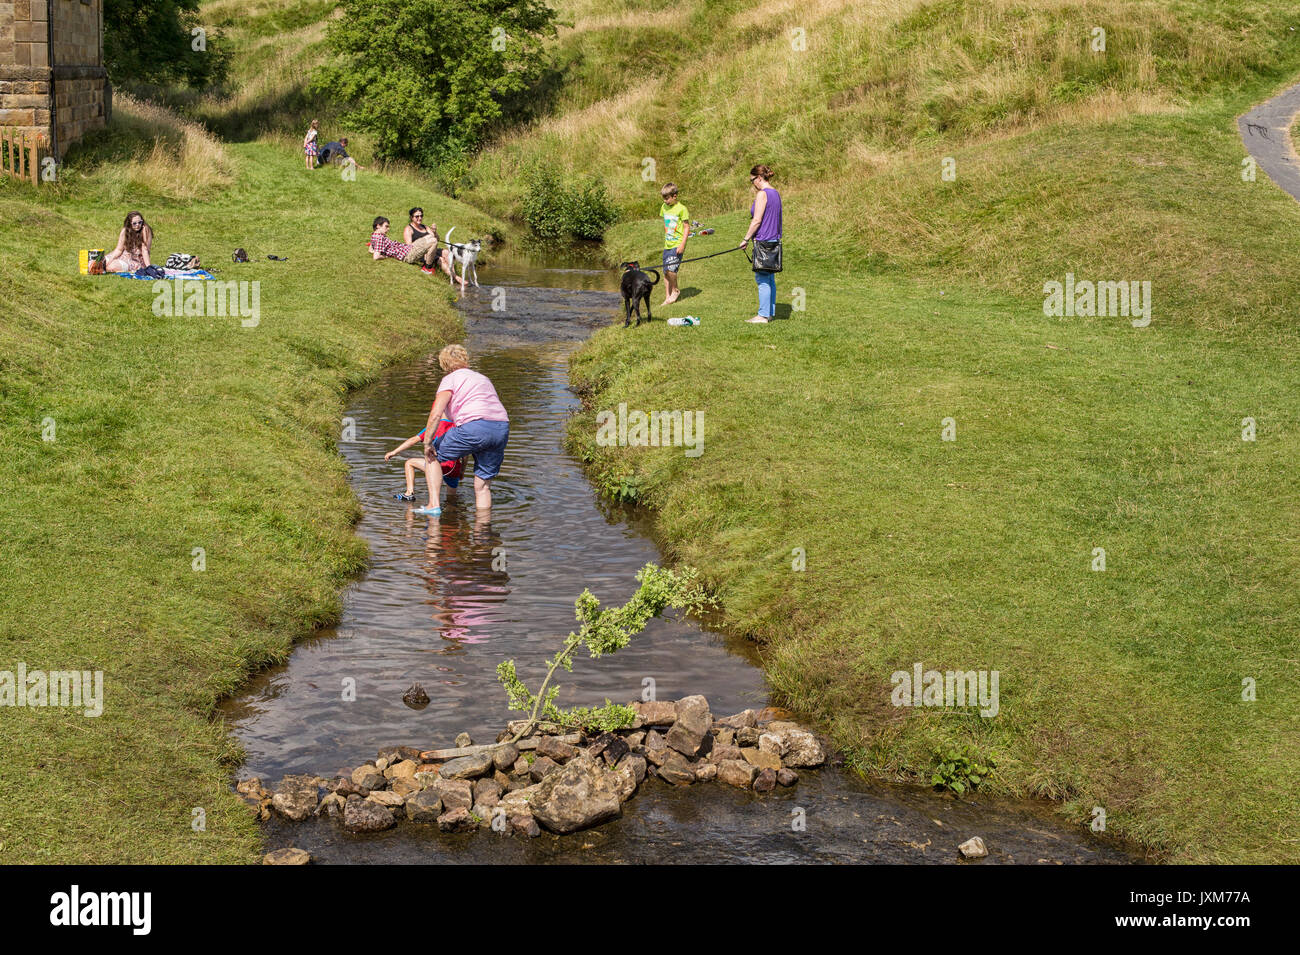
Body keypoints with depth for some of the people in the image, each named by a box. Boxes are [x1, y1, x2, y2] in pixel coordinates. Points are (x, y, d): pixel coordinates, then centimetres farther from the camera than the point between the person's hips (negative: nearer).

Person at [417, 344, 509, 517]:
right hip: (502, 429, 6)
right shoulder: (482, 378, 31)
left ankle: (433, 505, 6)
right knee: (483, 485, 16)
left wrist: (427, 443, 2)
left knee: (434, 456, 15)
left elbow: (435, 414, -4)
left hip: (475, 427, -6)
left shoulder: (450, 379, 10)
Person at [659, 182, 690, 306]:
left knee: (671, 269, -19)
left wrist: (682, 244, -15)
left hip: (677, 245, -7)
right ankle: (667, 297, 13)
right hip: (667, 245, 7)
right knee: (666, 271, 5)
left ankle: (675, 290, 5)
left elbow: (687, 227, -10)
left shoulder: (681, 209, -11)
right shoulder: (664, 207, 9)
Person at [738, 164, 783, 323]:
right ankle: (770, 312, 18)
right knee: (770, 279, 13)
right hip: (774, 240, 9)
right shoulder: (776, 193, 13)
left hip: (763, 241, -9)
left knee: (762, 280, -6)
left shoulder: (762, 194, -14)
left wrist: (746, 239, -12)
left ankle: (763, 315, -6)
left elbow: (757, 220, -16)